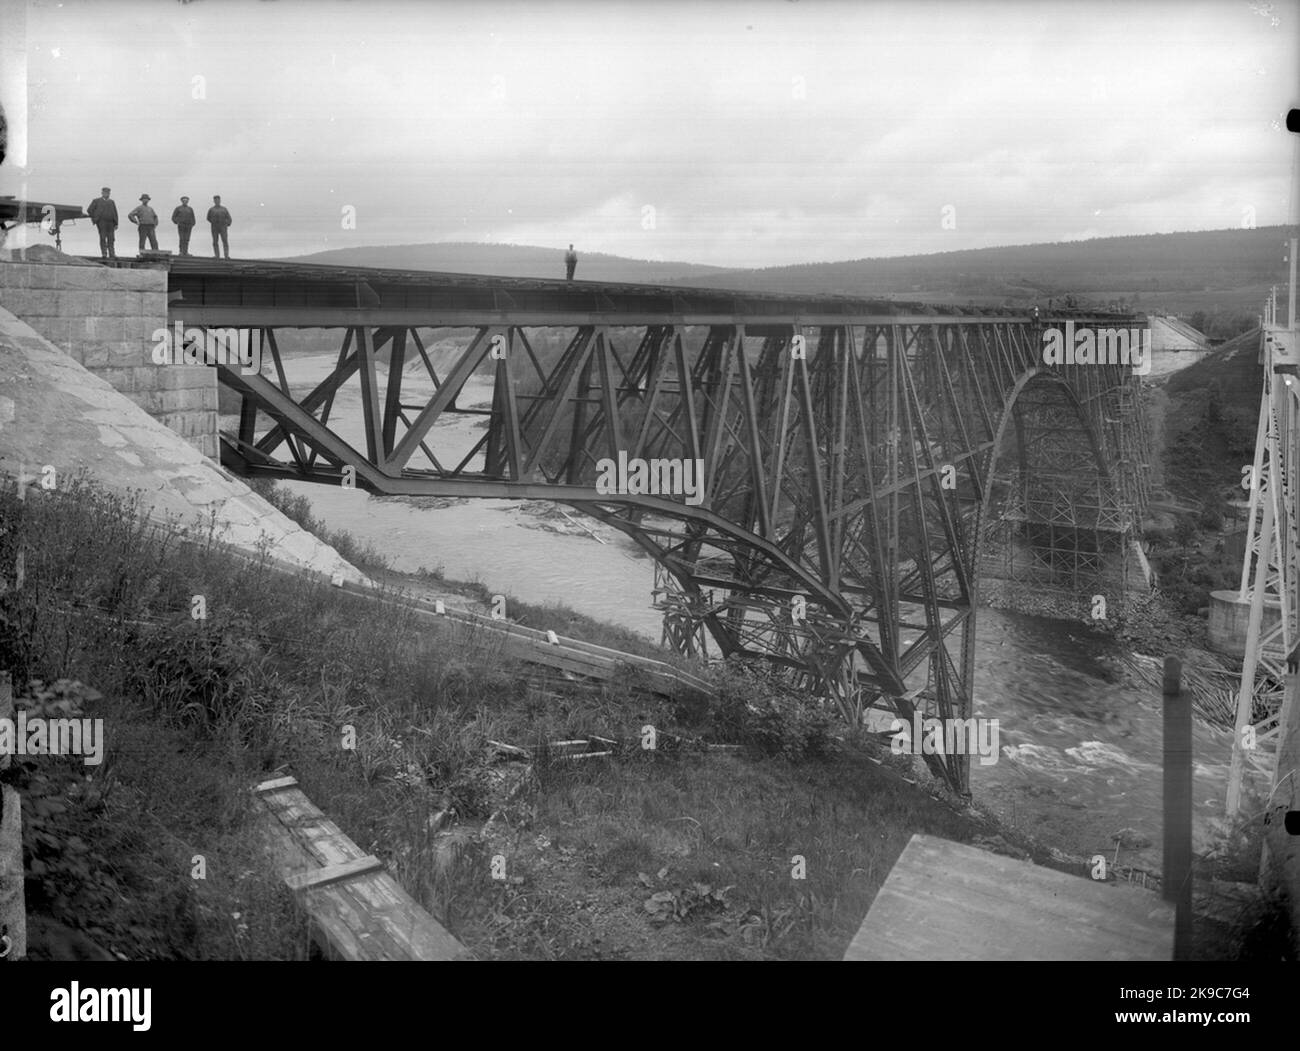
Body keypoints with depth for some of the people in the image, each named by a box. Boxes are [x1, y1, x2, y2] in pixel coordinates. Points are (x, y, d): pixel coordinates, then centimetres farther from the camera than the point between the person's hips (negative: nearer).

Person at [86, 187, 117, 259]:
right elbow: (89, 210, 9)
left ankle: (112, 254, -1)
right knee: (103, 238, -8)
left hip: (110, 222, 3)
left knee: (111, 239, -1)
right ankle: (104, 254, -9)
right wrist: (94, 219, 3)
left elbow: (115, 213, 15)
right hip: (101, 222, -3)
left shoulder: (111, 202, 19)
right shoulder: (96, 201, 10)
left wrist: (116, 224, 7)